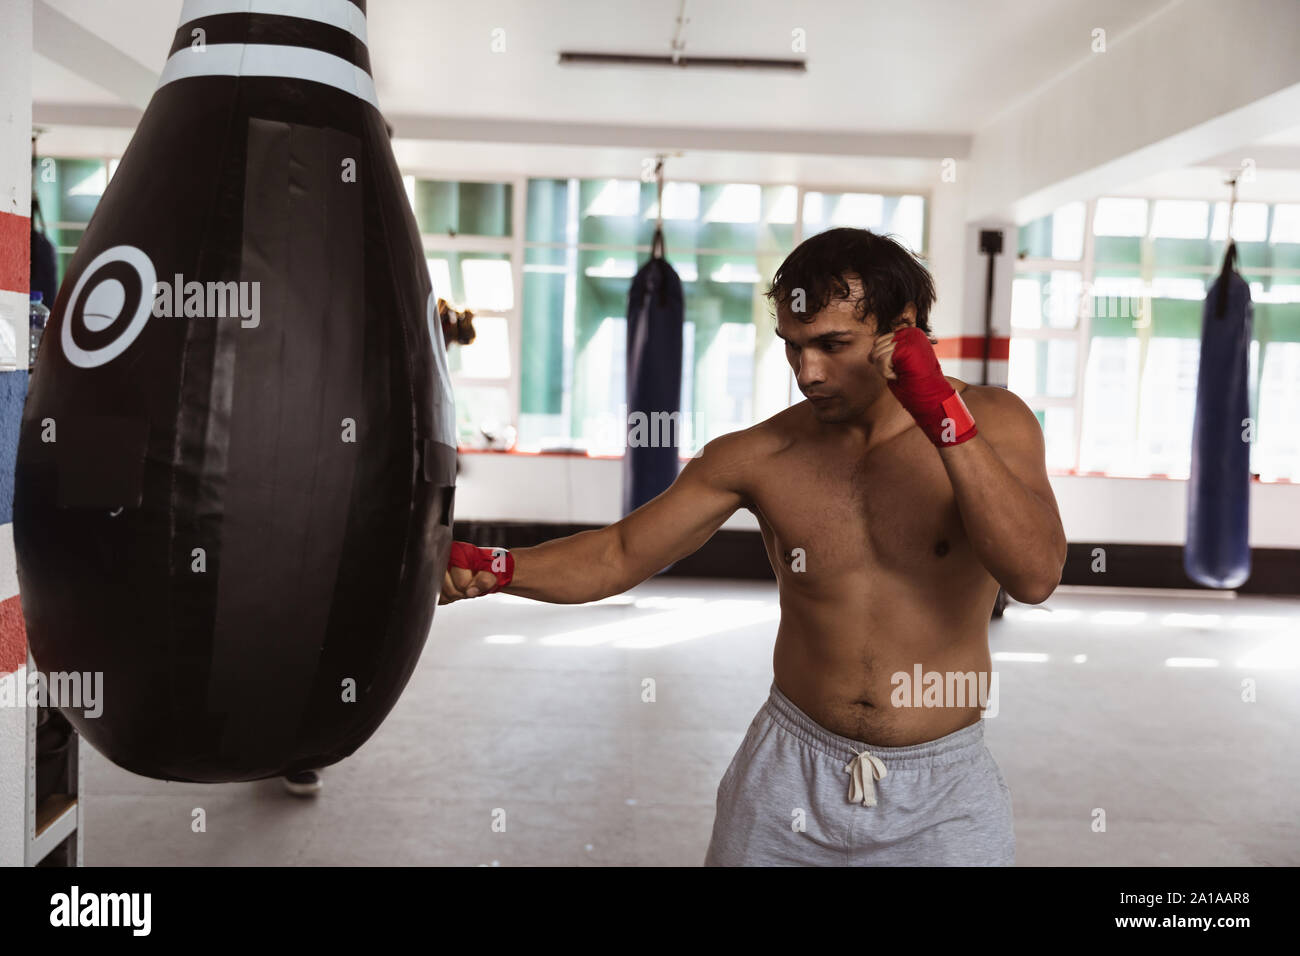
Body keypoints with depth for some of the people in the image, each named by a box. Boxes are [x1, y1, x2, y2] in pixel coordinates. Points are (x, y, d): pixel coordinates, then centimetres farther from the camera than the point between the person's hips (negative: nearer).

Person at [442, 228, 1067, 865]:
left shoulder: (992, 423, -8)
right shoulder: (758, 456, -6)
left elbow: (1035, 576, -21)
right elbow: (618, 557, -2)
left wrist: (945, 415, -28)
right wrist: (487, 568, -18)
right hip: (790, 777, 2)